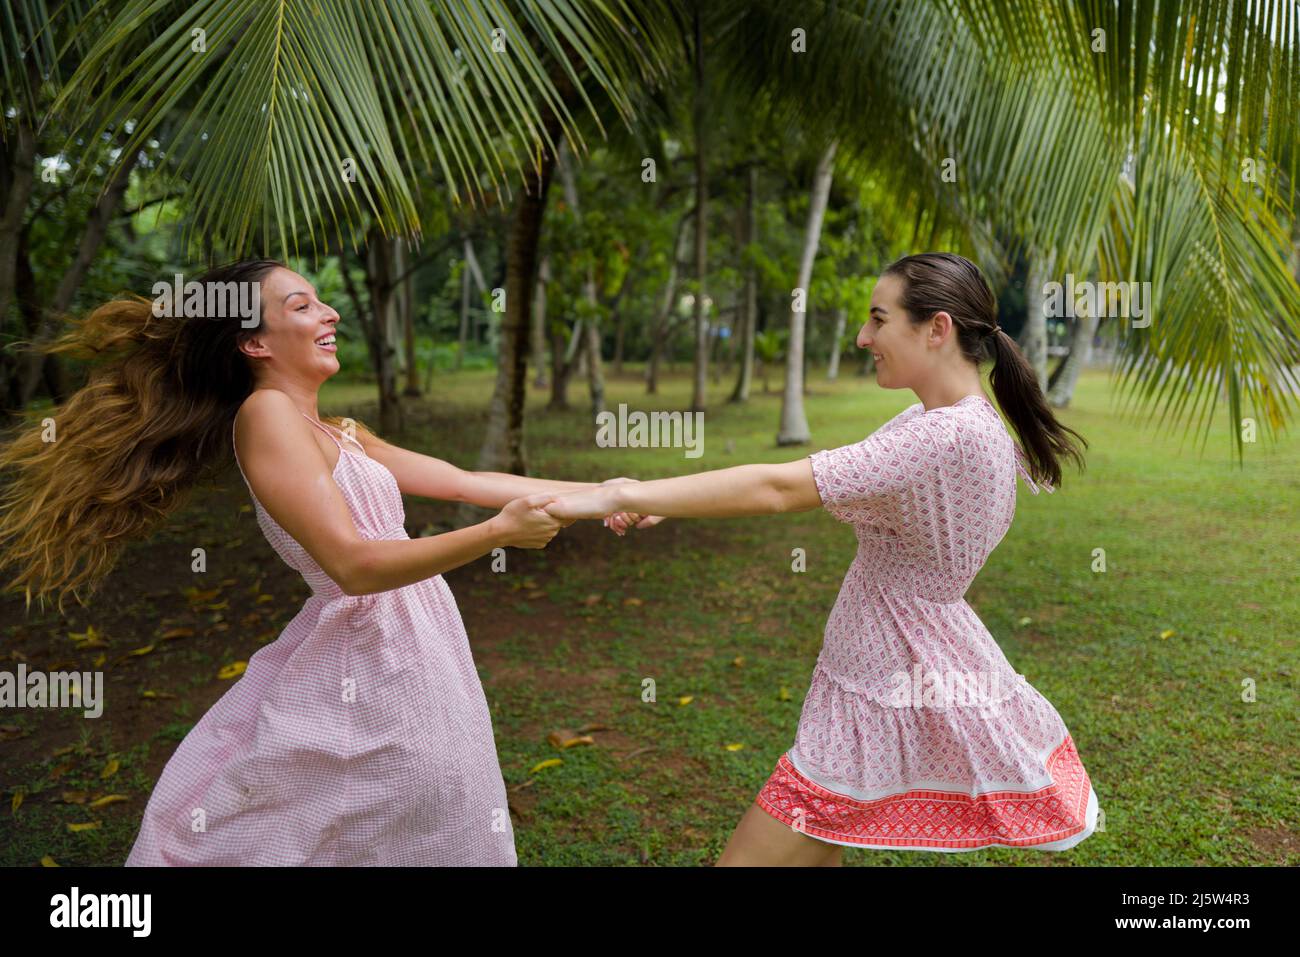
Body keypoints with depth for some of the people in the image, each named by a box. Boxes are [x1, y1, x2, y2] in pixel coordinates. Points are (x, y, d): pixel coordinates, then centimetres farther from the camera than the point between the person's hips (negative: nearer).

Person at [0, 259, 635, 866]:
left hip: (408, 658, 9)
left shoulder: (340, 434, 15)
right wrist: (498, 532, -22)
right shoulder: (264, 412, -12)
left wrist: (592, 492, 9)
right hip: (373, 666, -9)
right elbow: (353, 565, -20)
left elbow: (465, 481, 13)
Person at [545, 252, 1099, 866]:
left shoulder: (949, 436, -27)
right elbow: (814, 483, 5)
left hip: (891, 697, -10)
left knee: (746, 859, 1)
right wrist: (664, 501, -3)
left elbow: (778, 488, -30)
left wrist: (619, 498, -24)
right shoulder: (935, 419, 6)